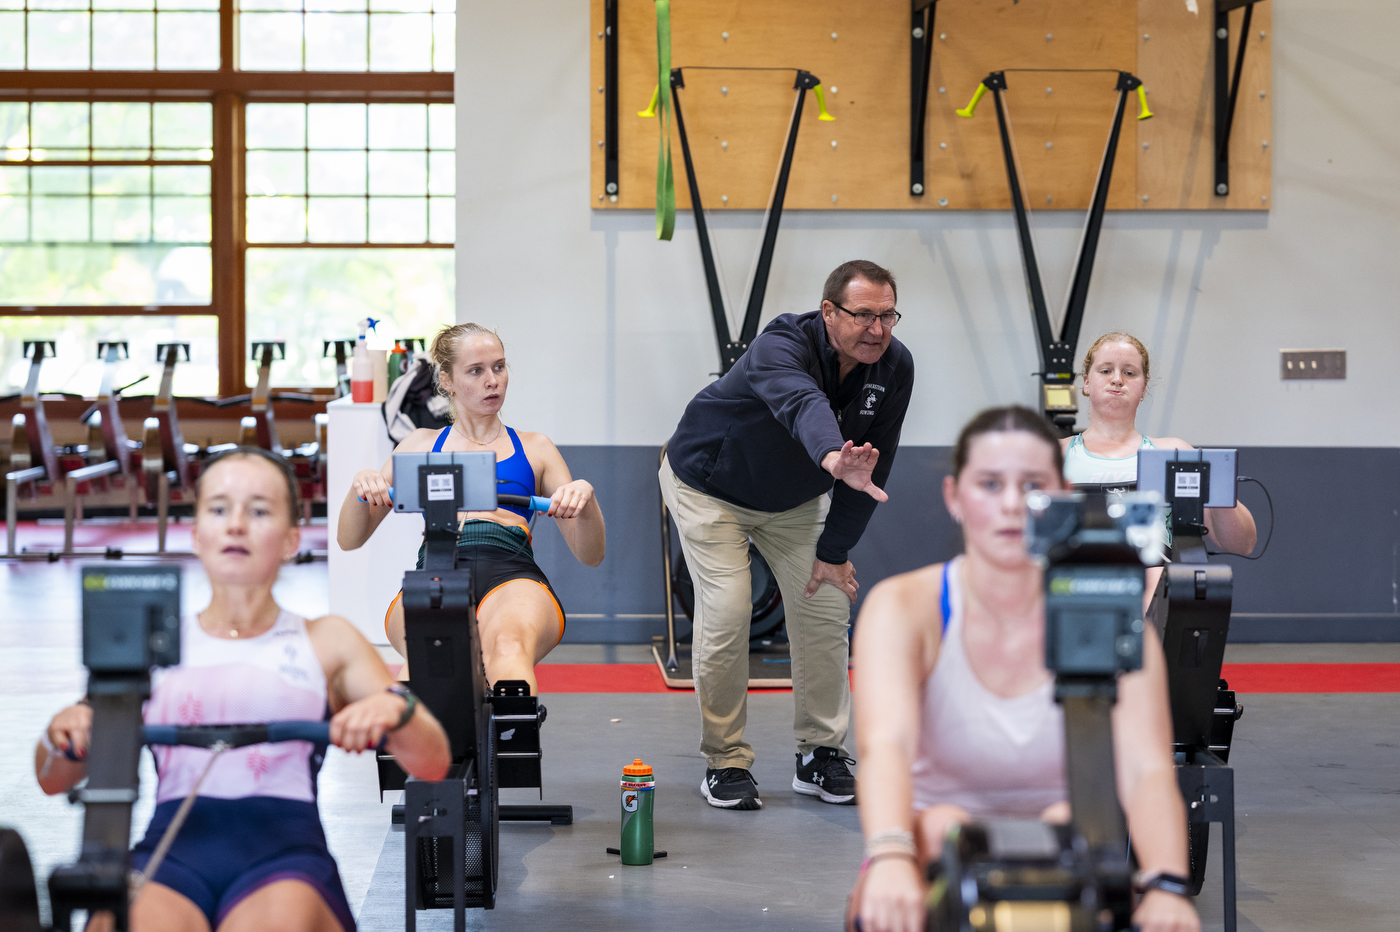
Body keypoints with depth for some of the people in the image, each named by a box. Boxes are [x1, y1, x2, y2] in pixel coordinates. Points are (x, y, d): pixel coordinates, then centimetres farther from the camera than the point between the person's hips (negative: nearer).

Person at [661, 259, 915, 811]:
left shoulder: (894, 367, -18)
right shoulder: (782, 347, -35)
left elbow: (871, 466, -11)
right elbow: (801, 404, -59)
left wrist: (834, 550, -13)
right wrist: (833, 459, -80)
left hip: (794, 498, 5)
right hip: (710, 484, -5)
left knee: (827, 605, -3)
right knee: (726, 614, -15)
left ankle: (821, 755, 12)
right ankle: (725, 762, -1)